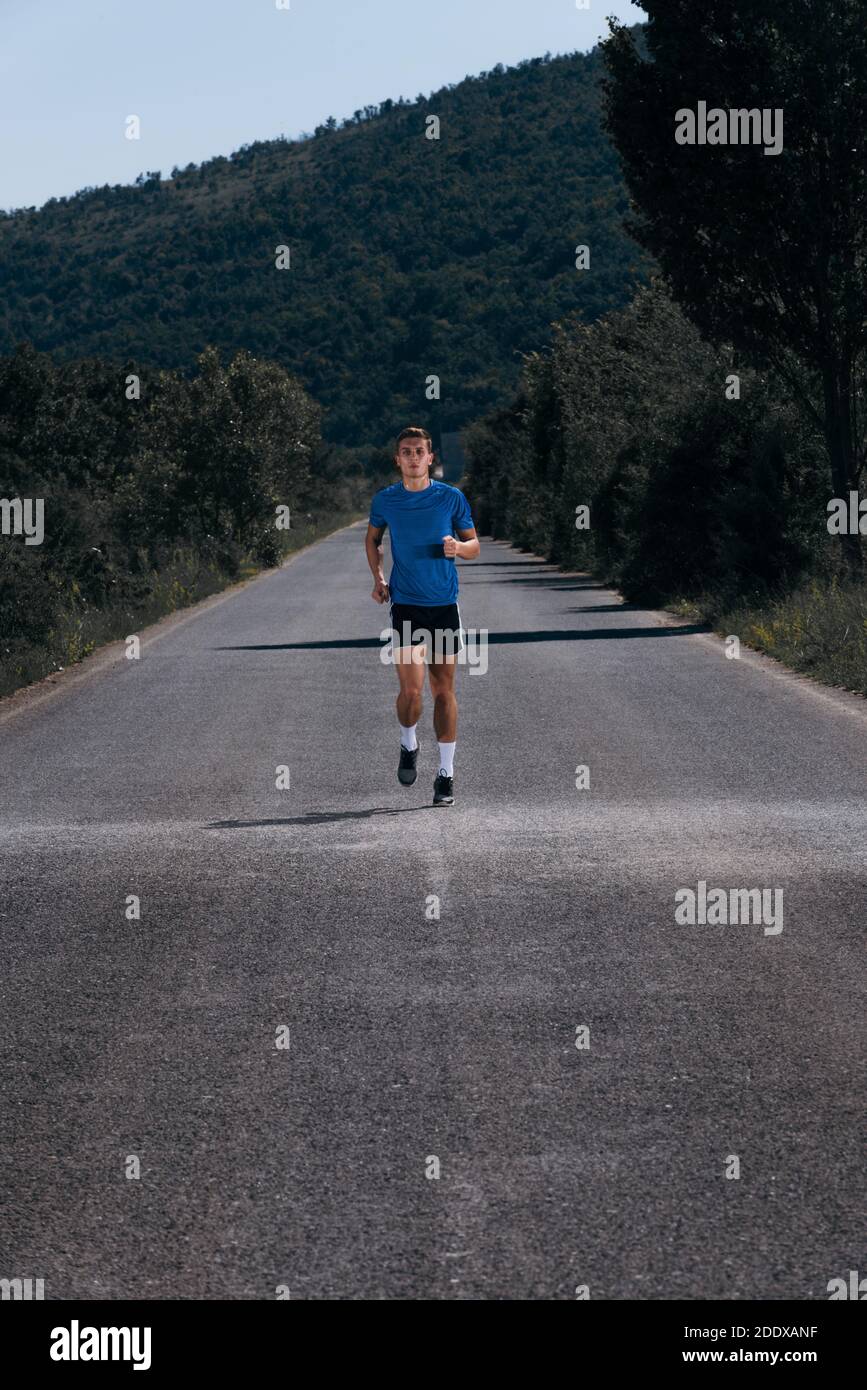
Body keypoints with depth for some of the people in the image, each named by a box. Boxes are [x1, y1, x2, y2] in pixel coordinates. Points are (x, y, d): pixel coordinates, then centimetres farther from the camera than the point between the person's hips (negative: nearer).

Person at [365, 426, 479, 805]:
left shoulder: (452, 498, 0)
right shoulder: (385, 500, 2)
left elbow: (474, 545, 8)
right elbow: (372, 538, 20)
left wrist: (459, 547, -15)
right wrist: (378, 577, 6)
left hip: (444, 606, 0)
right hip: (405, 605, 0)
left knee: (443, 690, 4)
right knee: (411, 689, -11)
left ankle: (446, 773, 11)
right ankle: (409, 745, 20)